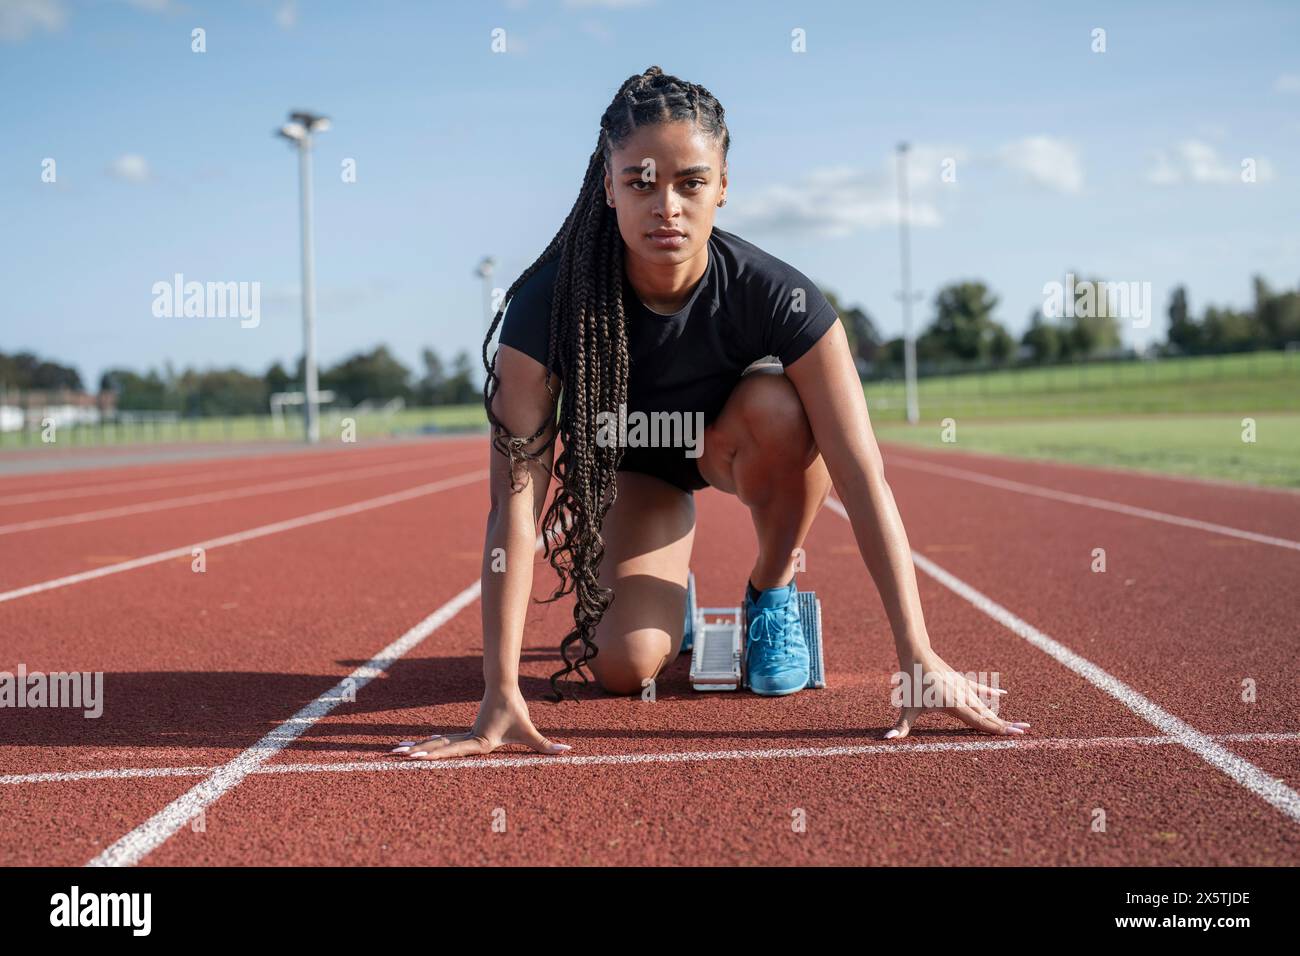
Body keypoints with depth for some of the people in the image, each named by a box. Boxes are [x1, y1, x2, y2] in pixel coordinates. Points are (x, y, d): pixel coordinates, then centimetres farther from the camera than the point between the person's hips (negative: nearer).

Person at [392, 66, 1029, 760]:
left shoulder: (777, 296, -32)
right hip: (628, 462, 0)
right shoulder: (548, 303, -33)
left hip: (731, 443, 1)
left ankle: (772, 592, -8)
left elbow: (862, 477, -34)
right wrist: (501, 696, -41)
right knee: (624, 665, -22)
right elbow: (515, 499, -36)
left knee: (775, 402, -36)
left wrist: (919, 659, -39)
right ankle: (662, 596, 18)